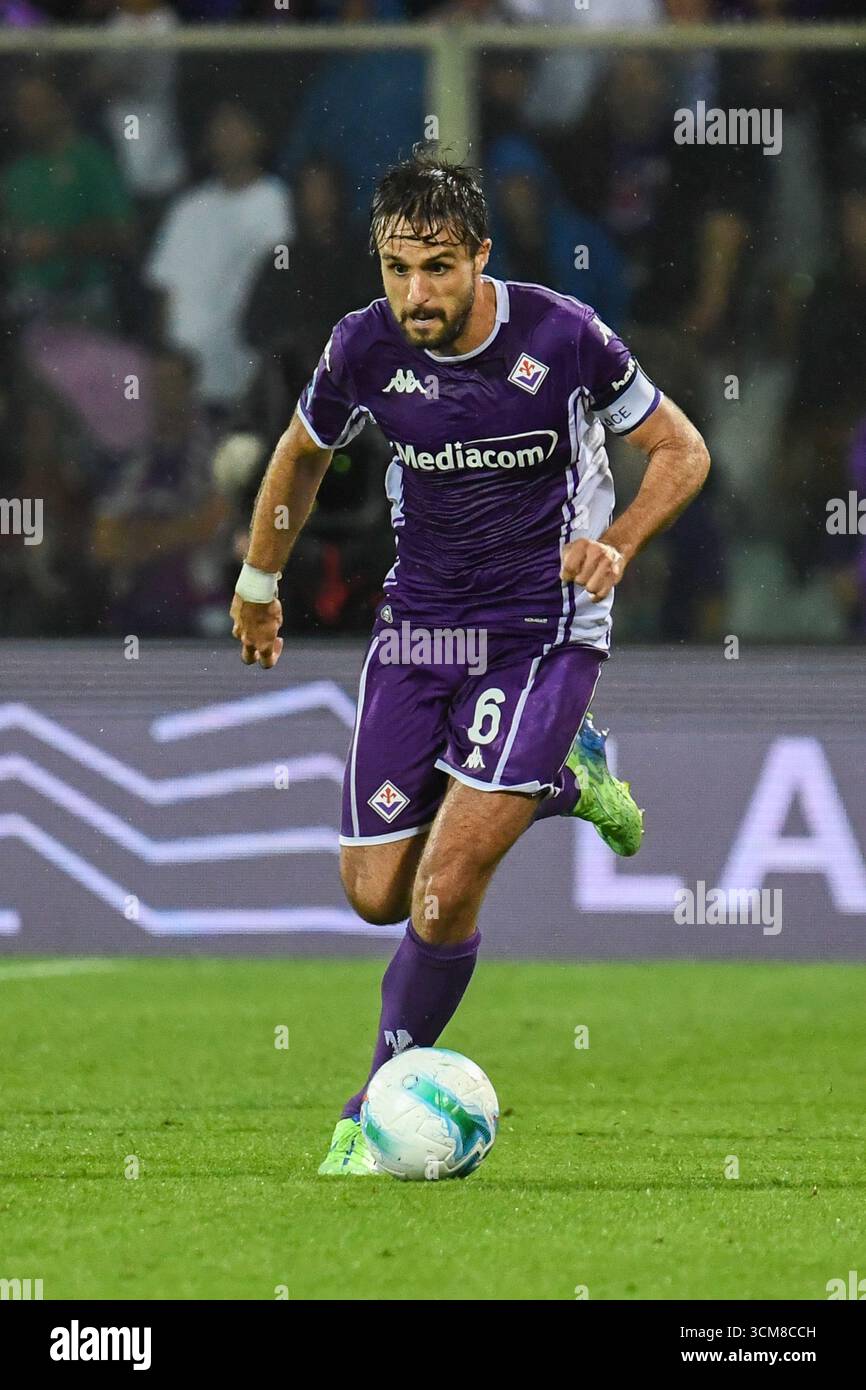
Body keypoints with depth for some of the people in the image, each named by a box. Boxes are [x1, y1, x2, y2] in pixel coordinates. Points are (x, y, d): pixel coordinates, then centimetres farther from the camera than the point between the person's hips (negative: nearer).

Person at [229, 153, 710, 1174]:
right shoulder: (364, 346, -9)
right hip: (417, 625, 4)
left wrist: (615, 545, -21)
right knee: (376, 894, 5)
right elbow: (302, 454, 14)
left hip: (542, 634, -4)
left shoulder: (561, 335, -16)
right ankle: (561, 779, 31)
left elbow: (682, 451, -3)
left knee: (444, 890, -16)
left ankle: (381, 1110, 3)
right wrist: (258, 582, 25)